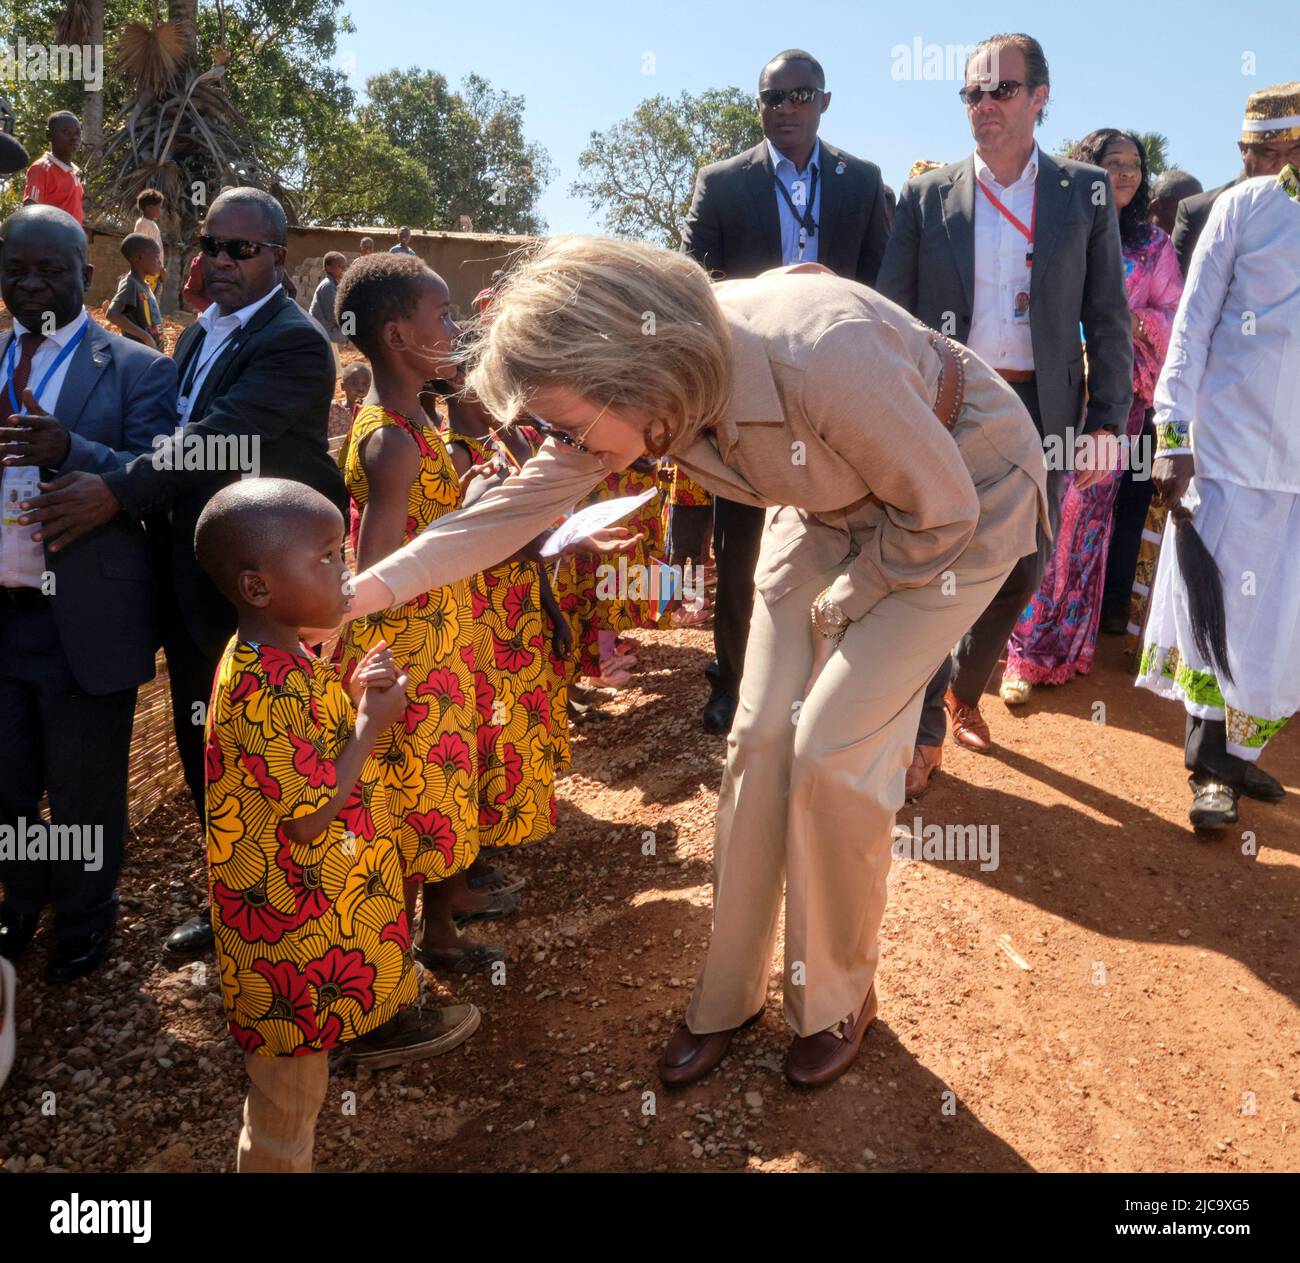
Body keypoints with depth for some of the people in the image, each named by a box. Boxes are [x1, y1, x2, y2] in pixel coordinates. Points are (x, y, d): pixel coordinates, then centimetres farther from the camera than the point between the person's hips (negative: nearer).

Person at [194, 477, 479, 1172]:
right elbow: (308, 818, -28)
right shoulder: (267, 688, -30)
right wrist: (373, 722, -21)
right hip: (291, 918, -9)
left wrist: (353, 696, -4)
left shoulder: (278, 658, 0)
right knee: (289, 1088, 11)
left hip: (321, 898, 9)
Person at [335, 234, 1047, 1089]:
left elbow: (941, 510, -25)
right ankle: (729, 997, 20)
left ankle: (839, 998, 15)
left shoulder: (823, 357, -40)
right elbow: (521, 501, -12)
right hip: (832, 503, 6)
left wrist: (842, 602, -12)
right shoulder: (649, 385, -20)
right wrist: (365, 590, -16)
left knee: (832, 749, -12)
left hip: (966, 496, -5)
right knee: (760, 737, 0)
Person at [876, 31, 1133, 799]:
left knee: (1021, 574, 10)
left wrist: (1108, 419, -4)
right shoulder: (928, 196, 3)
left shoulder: (1087, 191, 4)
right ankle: (925, 733, 11)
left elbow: (1109, 318, 3)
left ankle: (966, 690, 34)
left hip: (1041, 411, 2)